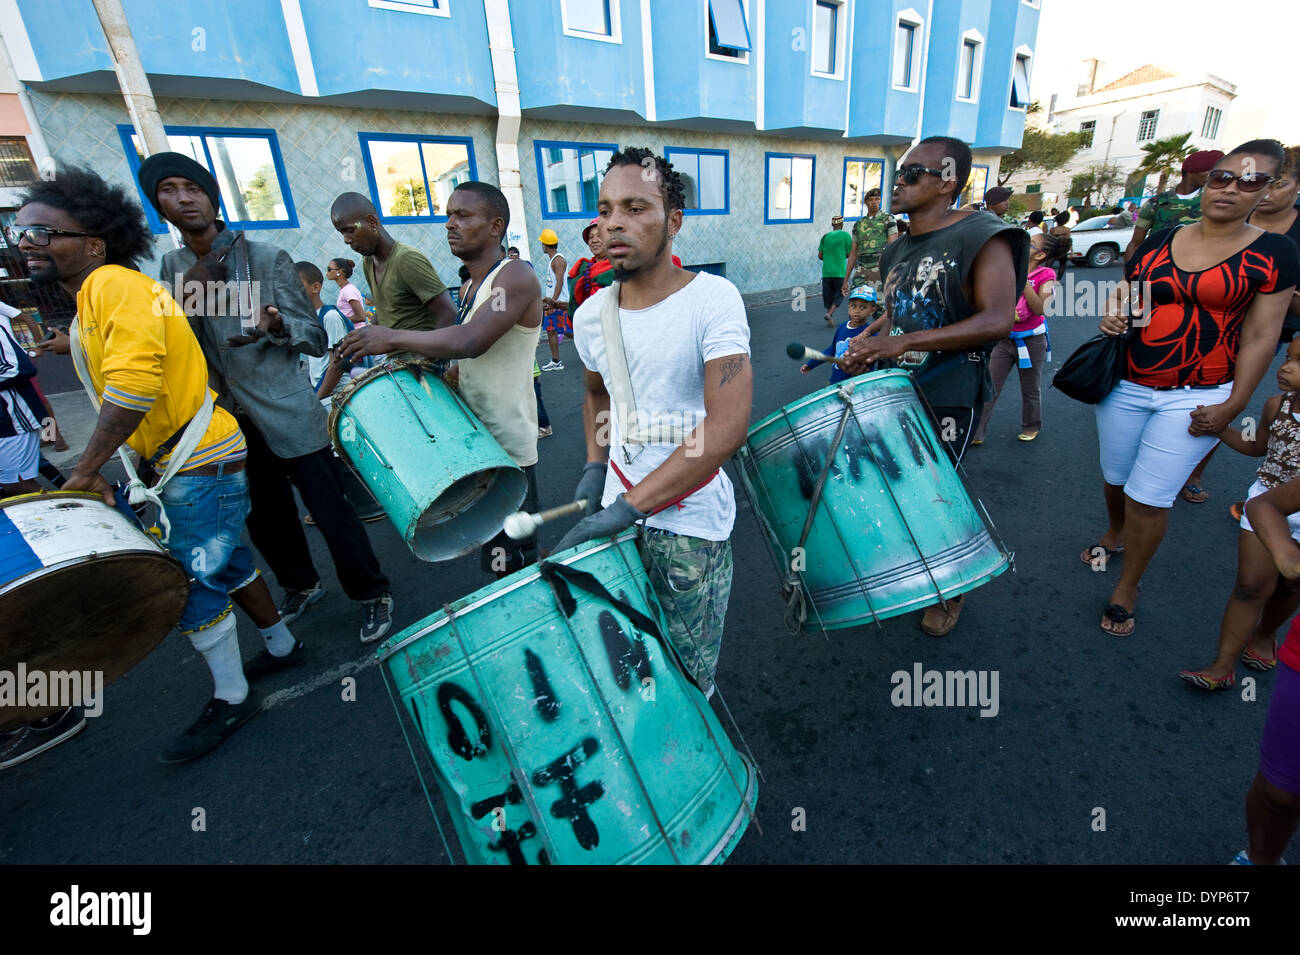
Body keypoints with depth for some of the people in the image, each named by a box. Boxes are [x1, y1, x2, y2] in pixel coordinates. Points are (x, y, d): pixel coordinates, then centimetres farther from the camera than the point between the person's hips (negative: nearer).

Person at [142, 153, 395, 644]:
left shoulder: (268, 258, -5)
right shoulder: (172, 267, 9)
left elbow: (315, 337, -7)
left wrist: (276, 324, -28)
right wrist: (190, 291, -11)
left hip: (288, 415, -5)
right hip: (229, 421, 5)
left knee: (330, 511, -2)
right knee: (266, 519, 16)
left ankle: (372, 595, 14)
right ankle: (301, 585, 38)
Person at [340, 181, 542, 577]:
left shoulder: (515, 277, -14)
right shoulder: (468, 288, 15)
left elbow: (469, 341, -29)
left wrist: (391, 338, -18)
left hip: (507, 447, -9)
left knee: (511, 560, -1)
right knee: (496, 552, 19)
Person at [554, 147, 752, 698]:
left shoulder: (713, 301, -16)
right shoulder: (590, 316, 1)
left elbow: (728, 427, -25)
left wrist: (630, 506, -26)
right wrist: (594, 466, 9)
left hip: (692, 526, -4)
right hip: (617, 515, 5)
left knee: (685, 682, 11)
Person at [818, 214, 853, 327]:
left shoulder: (825, 237, 6)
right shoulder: (846, 235, -3)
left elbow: (820, 255, 4)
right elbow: (849, 255, -2)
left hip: (826, 271, 3)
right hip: (840, 272, -3)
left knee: (828, 295, 9)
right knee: (839, 294, 6)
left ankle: (829, 321, 8)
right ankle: (829, 313, -16)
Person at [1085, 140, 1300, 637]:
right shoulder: (1161, 240, 5)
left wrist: (1232, 406, -9)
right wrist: (1112, 316, -10)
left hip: (1195, 398, -3)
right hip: (1126, 386, 3)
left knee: (1149, 497, -4)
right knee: (1116, 478, 15)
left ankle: (1127, 589, 14)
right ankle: (1114, 534, 45)